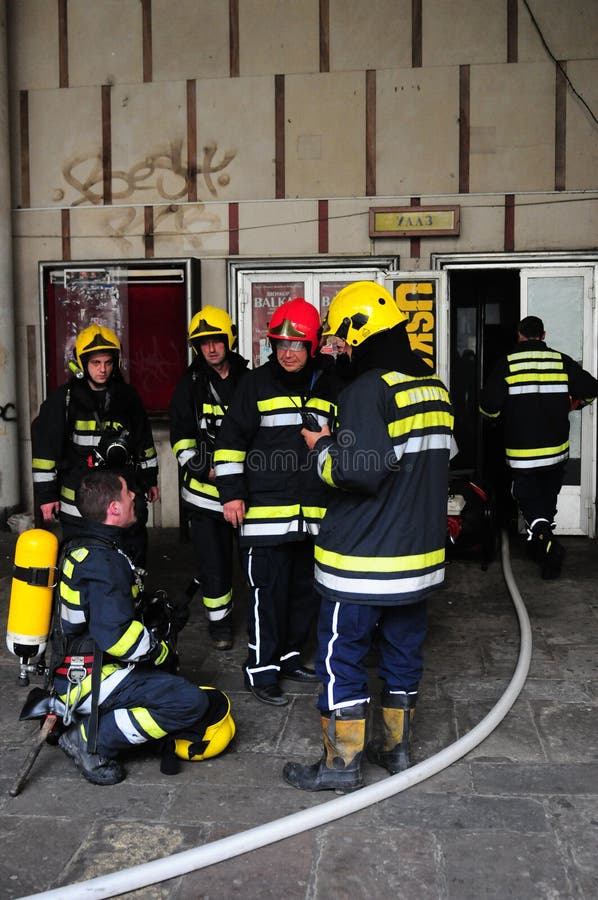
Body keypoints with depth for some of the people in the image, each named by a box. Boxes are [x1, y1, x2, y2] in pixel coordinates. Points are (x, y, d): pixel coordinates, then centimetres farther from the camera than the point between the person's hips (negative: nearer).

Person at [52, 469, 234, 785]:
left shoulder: (80, 547, 9)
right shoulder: (103, 562, -23)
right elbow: (117, 636, -30)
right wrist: (161, 650, -12)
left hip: (70, 668, 10)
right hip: (91, 681, -10)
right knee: (192, 702, -19)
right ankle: (92, 739, -11)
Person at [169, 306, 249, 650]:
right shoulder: (190, 385, 4)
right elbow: (181, 437, 2)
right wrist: (205, 468, -10)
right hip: (205, 488, -1)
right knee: (214, 561, 0)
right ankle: (220, 621, 17)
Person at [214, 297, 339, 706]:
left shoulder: (328, 386, 11)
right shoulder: (256, 383, -1)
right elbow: (231, 439, -1)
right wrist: (232, 492, -8)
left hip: (315, 514, 5)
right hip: (266, 511, -5)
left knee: (306, 590, 14)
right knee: (268, 591, -4)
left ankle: (289, 656, 31)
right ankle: (261, 669, 9)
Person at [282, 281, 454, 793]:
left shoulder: (367, 390, -18)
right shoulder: (434, 387, 9)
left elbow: (363, 472, -25)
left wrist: (323, 449, -9)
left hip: (364, 559, -8)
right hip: (420, 551, 8)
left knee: (342, 659, 5)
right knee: (403, 652, 19)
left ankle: (343, 764, 16)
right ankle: (397, 747, 32)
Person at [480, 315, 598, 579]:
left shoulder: (507, 364, -8)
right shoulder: (562, 361, -1)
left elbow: (488, 405, -13)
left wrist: (495, 416, 10)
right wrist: (571, 404, 21)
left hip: (521, 451, -3)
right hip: (556, 449, 3)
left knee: (529, 500, 4)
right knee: (548, 498, 19)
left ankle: (546, 540, -20)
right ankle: (541, 547, 28)